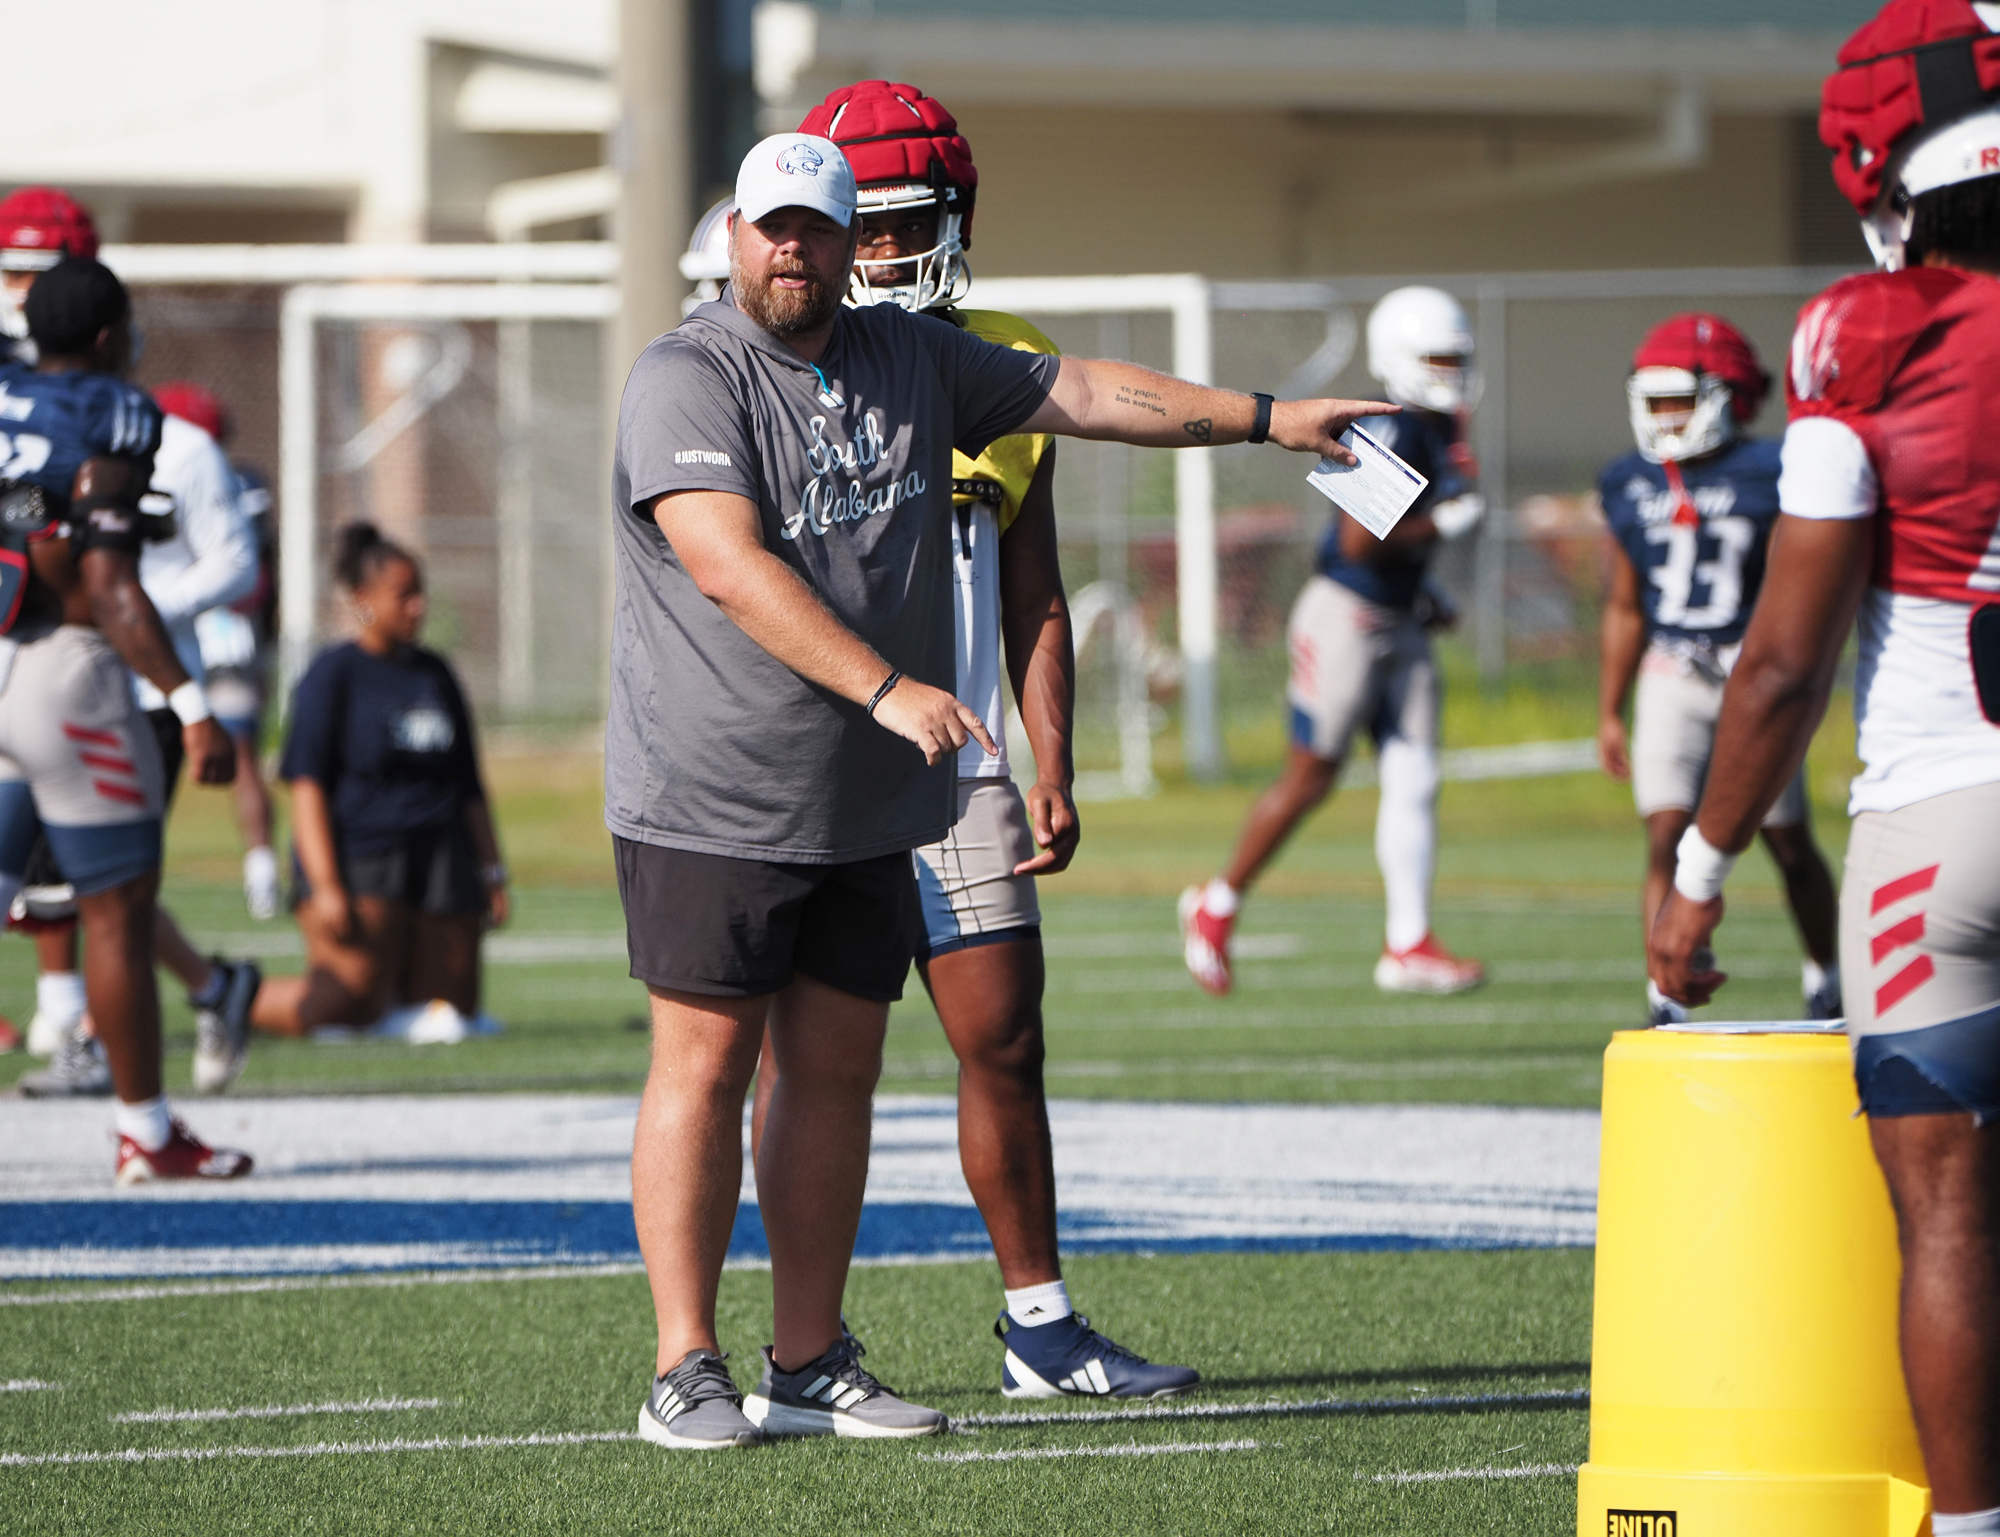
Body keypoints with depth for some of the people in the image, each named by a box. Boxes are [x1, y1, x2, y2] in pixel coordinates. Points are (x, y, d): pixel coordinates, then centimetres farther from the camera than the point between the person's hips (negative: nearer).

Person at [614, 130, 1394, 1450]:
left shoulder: (914, 361, 11)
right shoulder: (688, 380, -11)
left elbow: (1075, 394, 20)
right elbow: (735, 571, -23)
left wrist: (1269, 420, 19)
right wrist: (889, 689, -30)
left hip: (872, 805, 7)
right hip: (713, 802, -7)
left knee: (838, 1070, 8)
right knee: (708, 1061, -4)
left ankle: (810, 1366, 14)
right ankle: (687, 1373, 0)